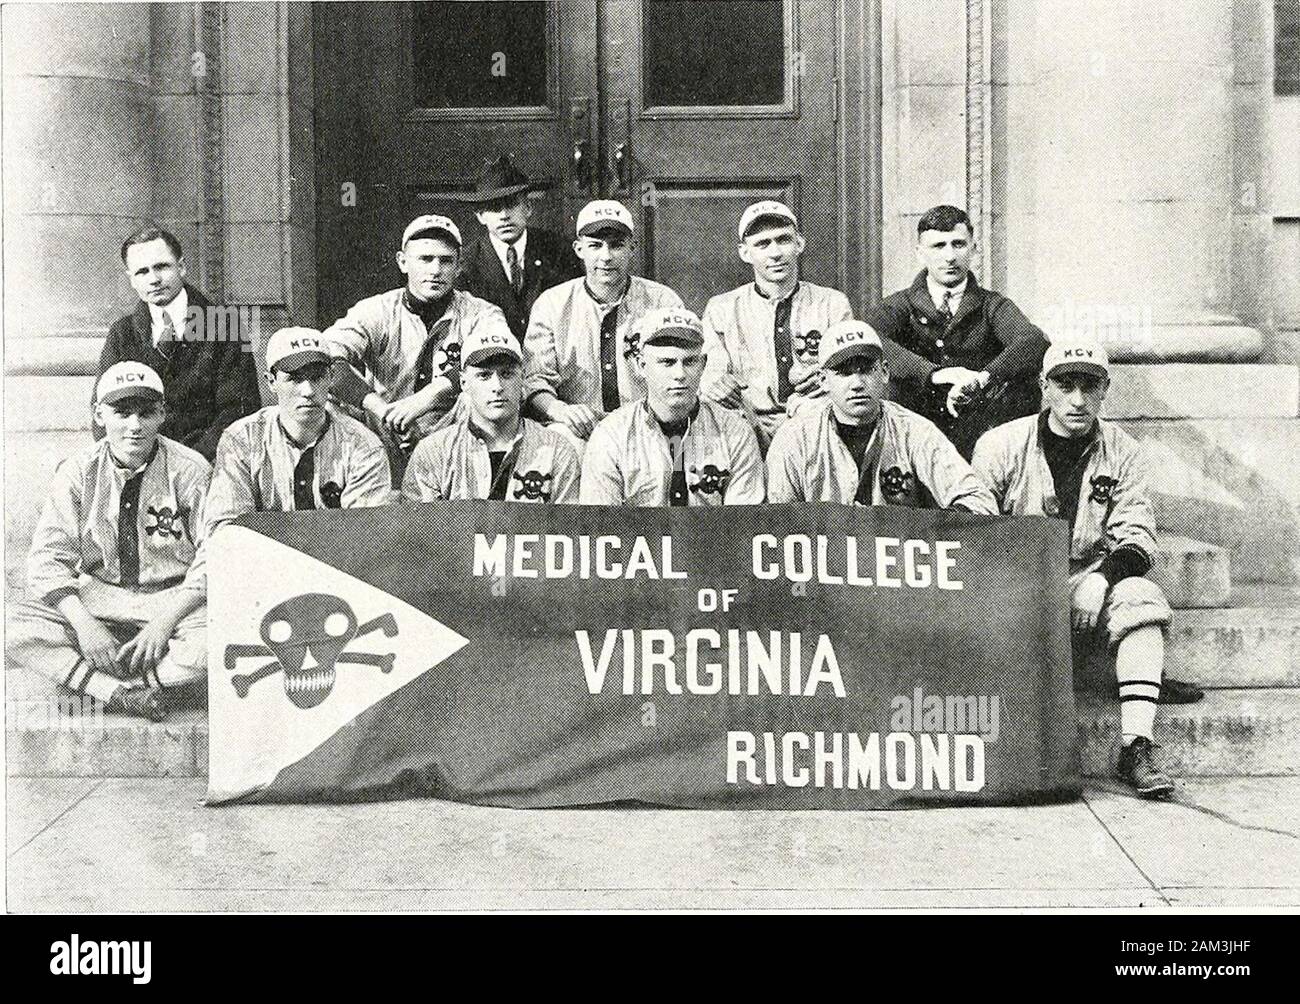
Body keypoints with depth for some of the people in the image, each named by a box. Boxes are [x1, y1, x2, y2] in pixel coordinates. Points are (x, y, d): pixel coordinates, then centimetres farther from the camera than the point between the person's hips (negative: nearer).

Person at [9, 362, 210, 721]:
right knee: (16, 627, -23)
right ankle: (124, 693, -31)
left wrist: (165, 623, -21)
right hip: (96, 600, 2)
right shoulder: (78, 472, -2)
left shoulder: (191, 471, -7)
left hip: (174, 598, -2)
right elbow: (48, 560, -5)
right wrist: (84, 624, -21)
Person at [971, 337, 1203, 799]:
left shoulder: (1121, 451, 6)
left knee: (1138, 596, -29)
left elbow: (1137, 535, -1)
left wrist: (1101, 578, -22)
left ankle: (1137, 746, -32)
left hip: (1086, 582, 1)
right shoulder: (1000, 445, 0)